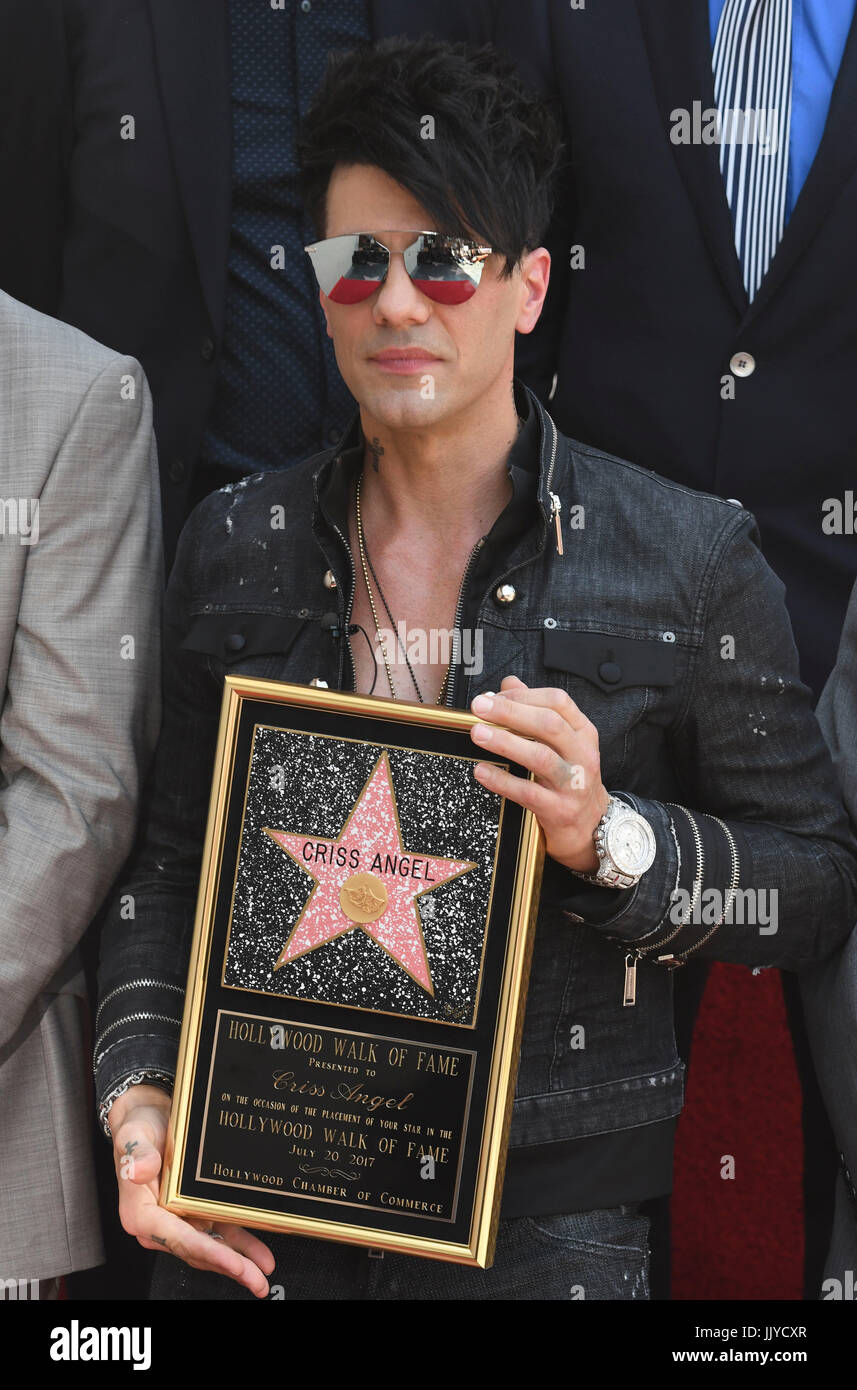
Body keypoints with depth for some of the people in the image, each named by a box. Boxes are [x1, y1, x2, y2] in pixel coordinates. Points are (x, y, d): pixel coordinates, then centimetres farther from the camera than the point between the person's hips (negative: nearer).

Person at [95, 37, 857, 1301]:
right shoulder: (235, 547, 3)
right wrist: (138, 1098, -6)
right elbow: (172, 865, 8)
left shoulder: (693, 559, -6)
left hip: (545, 1223, -2)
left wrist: (611, 839, -20)